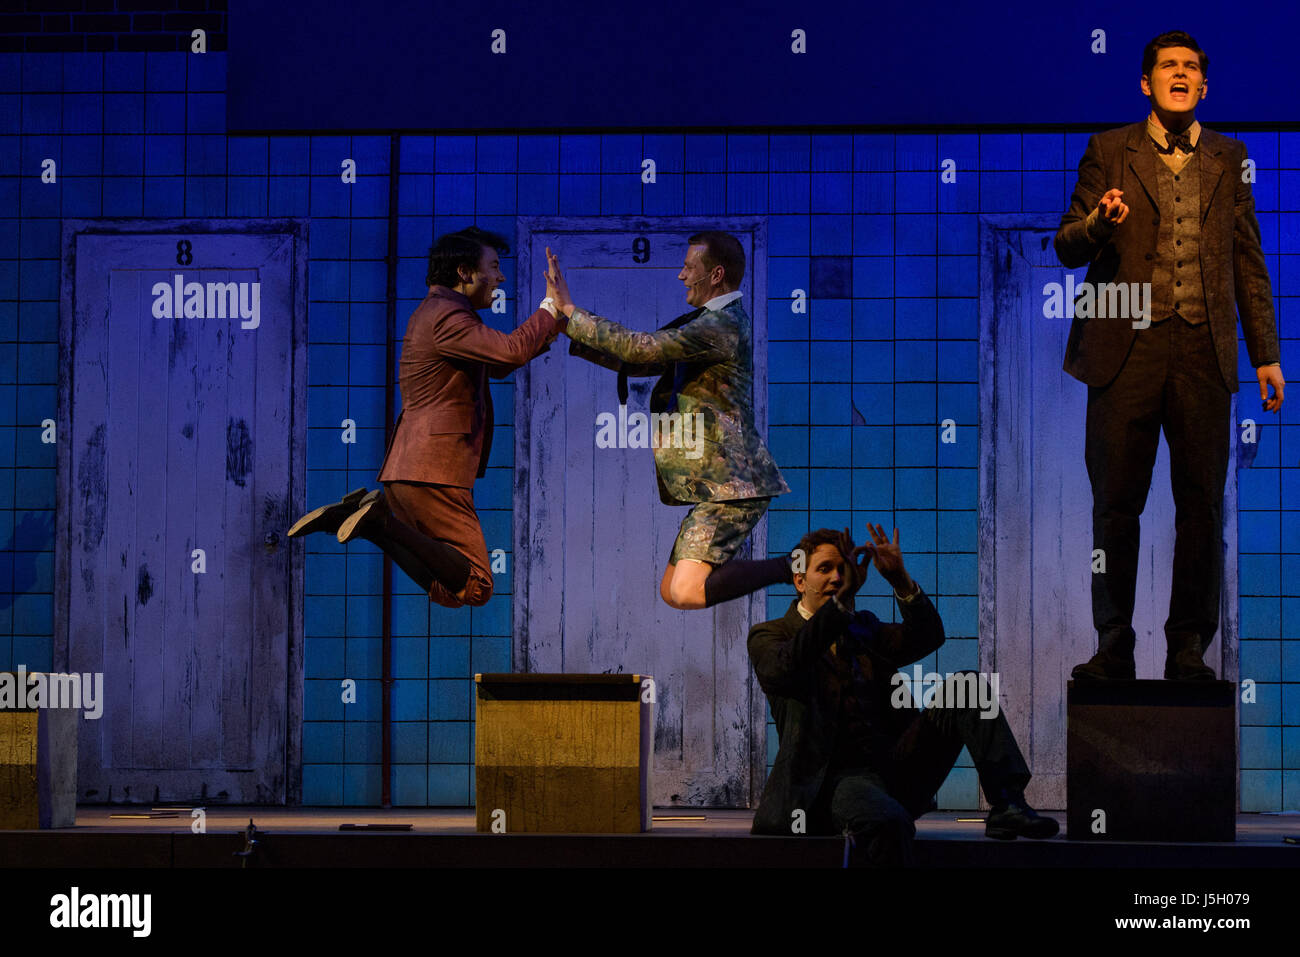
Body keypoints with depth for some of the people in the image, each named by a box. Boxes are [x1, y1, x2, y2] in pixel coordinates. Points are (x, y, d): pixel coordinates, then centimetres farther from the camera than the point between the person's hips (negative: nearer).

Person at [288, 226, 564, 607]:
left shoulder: (434, 312, 22)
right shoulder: (446, 315, -11)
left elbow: (497, 365, 31)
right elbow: (513, 350, -24)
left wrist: (548, 333, 19)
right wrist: (551, 307, -10)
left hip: (406, 470, 10)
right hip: (435, 471, -10)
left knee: (450, 593, 9)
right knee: (475, 587, -11)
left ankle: (351, 514, 0)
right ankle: (382, 521, -20)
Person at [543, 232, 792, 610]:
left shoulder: (722, 325, -15)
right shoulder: (706, 322, 19)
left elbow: (640, 349, -20)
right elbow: (640, 361, 20)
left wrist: (570, 310, -14)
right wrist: (571, 330, 13)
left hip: (733, 484, -11)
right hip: (719, 483, 11)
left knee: (688, 592, -22)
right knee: (671, 591, 11)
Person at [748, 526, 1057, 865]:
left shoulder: (863, 628, 23)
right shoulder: (770, 635, 6)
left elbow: (927, 638, 6)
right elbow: (782, 670, -19)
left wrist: (901, 581, -13)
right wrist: (842, 597, -27)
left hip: (897, 769, 6)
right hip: (838, 779, -6)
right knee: (889, 822, -41)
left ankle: (1007, 805, -21)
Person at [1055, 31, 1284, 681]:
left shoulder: (1228, 159, 14)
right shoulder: (1109, 152, 9)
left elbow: (1248, 261, 15)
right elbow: (1067, 248, 7)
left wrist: (1266, 354, 10)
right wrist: (1098, 222, -16)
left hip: (1203, 351, 1)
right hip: (1127, 348, -1)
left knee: (1202, 505, -1)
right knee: (1116, 503, -1)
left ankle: (1189, 649, 8)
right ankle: (1113, 649, 8)